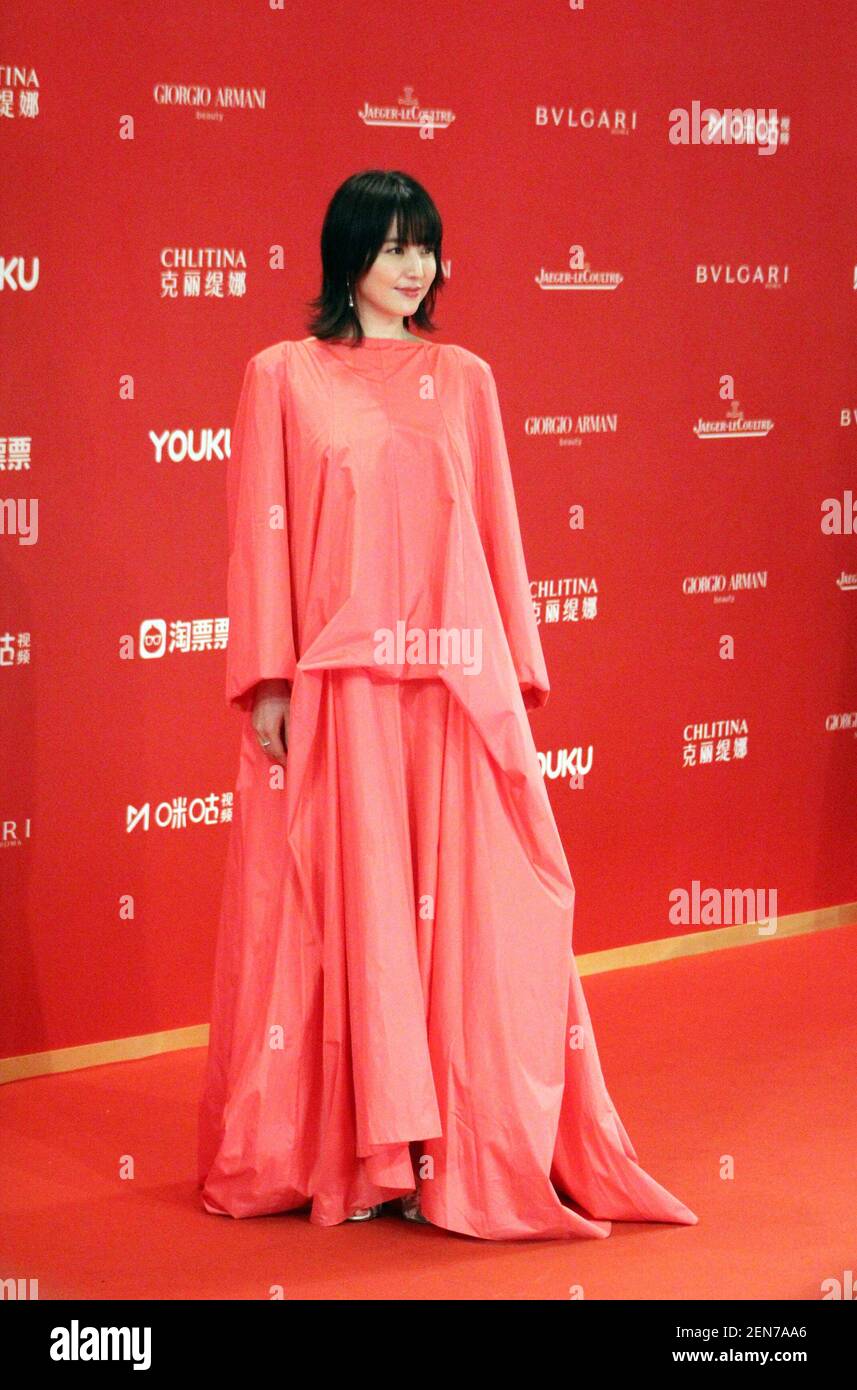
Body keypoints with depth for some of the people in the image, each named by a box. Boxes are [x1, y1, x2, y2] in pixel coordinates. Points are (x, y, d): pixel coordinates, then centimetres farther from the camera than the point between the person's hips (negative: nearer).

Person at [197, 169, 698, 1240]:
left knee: (467, 909, 2)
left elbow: (497, 528, 11)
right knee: (350, 910, 1)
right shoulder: (282, 377, 3)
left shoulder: (465, 379, 12)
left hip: (457, 686, 3)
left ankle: (463, 1151, 12)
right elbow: (261, 537, 0)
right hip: (336, 688, -2)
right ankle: (353, 1155, 10)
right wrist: (267, 684, -6)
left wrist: (516, 672, 6)